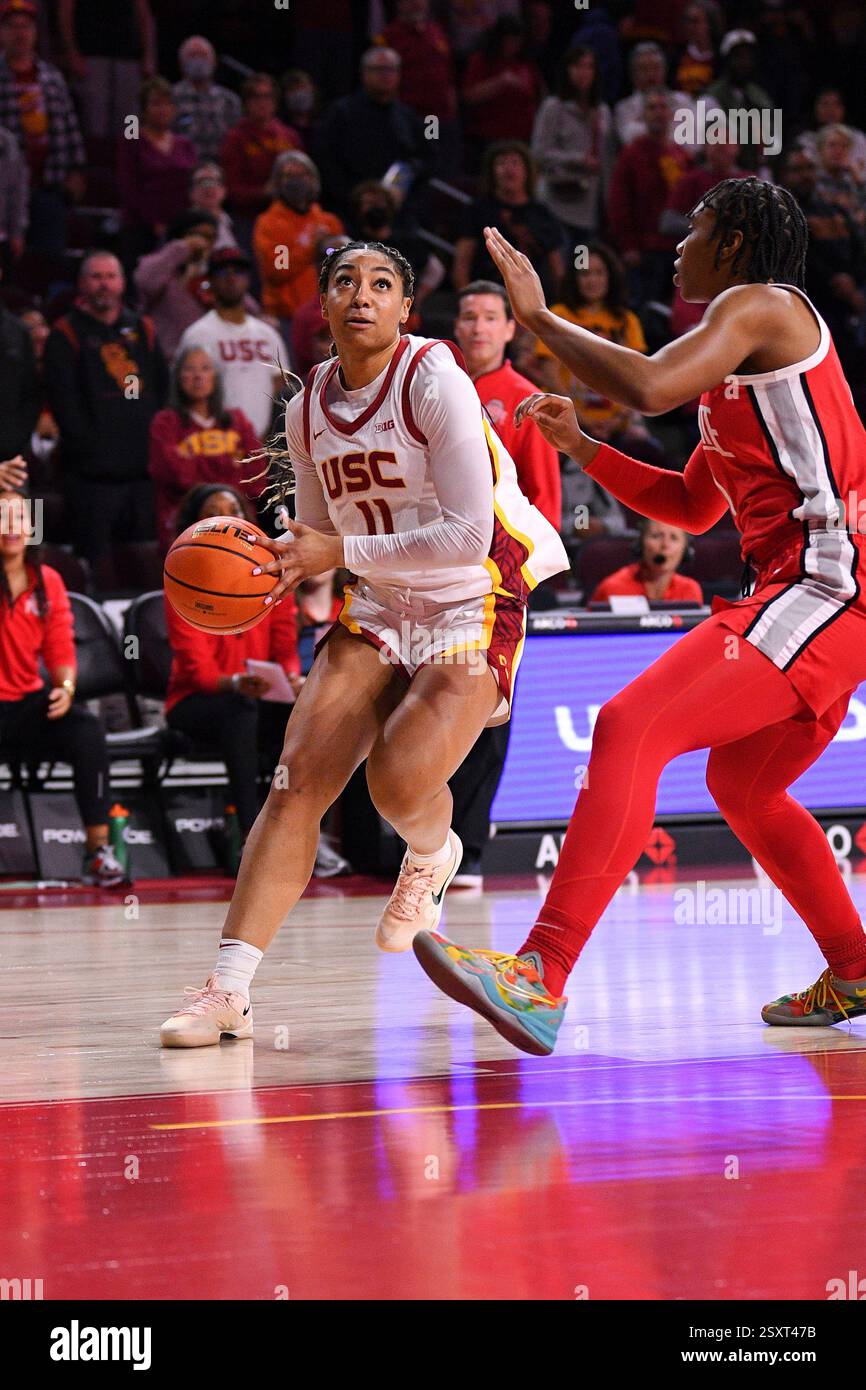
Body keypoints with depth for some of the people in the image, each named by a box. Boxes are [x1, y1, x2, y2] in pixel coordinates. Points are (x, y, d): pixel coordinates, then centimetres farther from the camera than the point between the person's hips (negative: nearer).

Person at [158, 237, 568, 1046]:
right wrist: (265, 559, -4)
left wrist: (341, 554, -22)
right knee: (297, 781, -11)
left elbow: (469, 537, -22)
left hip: (471, 611, -6)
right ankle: (228, 991, -12)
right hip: (377, 612, 6)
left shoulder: (435, 383, -16)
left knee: (398, 779, -25)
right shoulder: (308, 410, 4)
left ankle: (432, 856, 15)